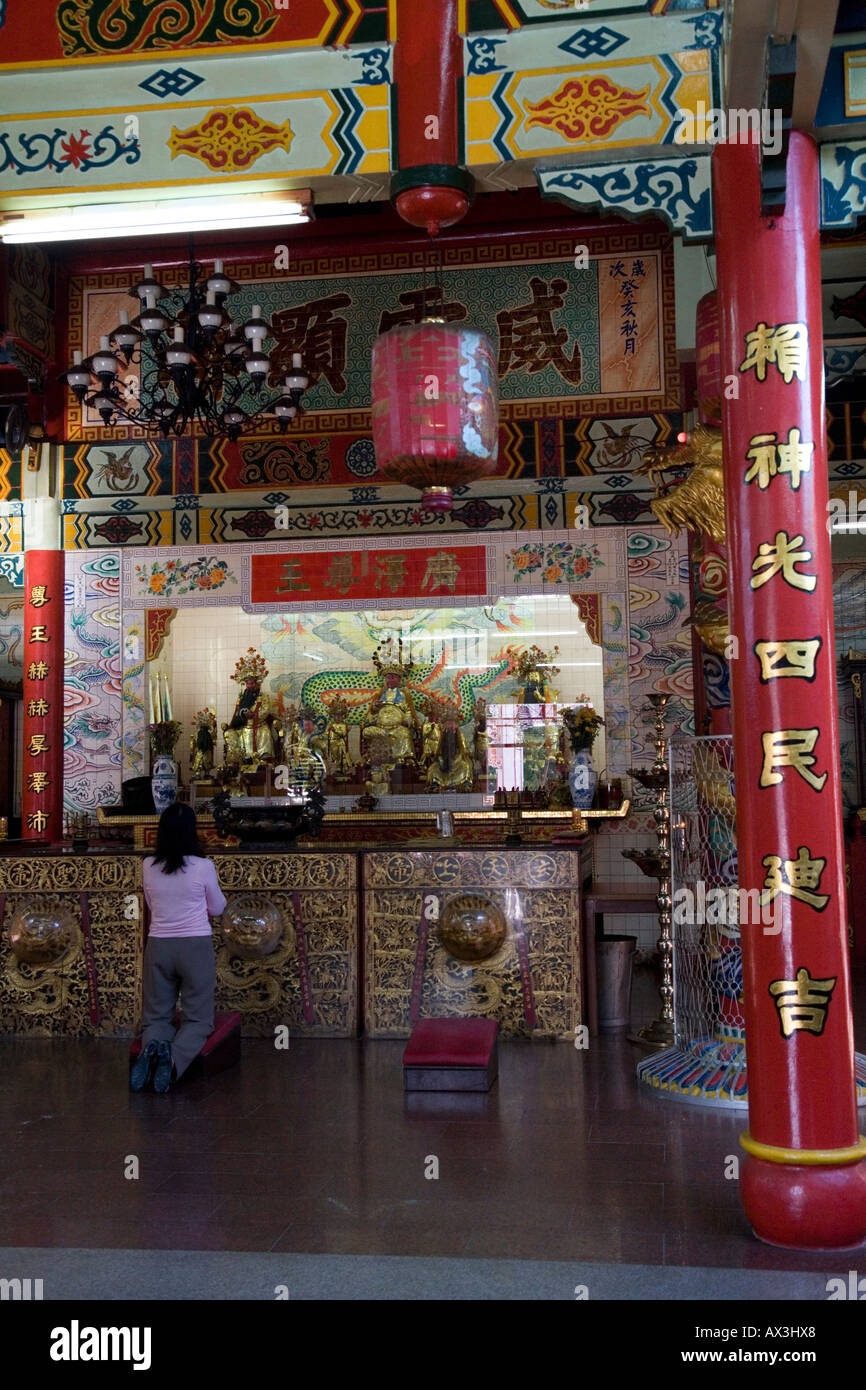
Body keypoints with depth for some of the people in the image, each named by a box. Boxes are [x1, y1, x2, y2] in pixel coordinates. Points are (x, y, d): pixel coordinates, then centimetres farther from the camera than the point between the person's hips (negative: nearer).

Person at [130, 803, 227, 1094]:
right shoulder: (203, 867, -12)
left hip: (158, 946, 3)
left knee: (156, 1015, 15)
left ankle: (152, 1048, -20)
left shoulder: (148, 867, -3)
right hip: (196, 947, -2)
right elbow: (217, 909, 3)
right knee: (198, 1018, 8)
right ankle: (175, 1057, -24)